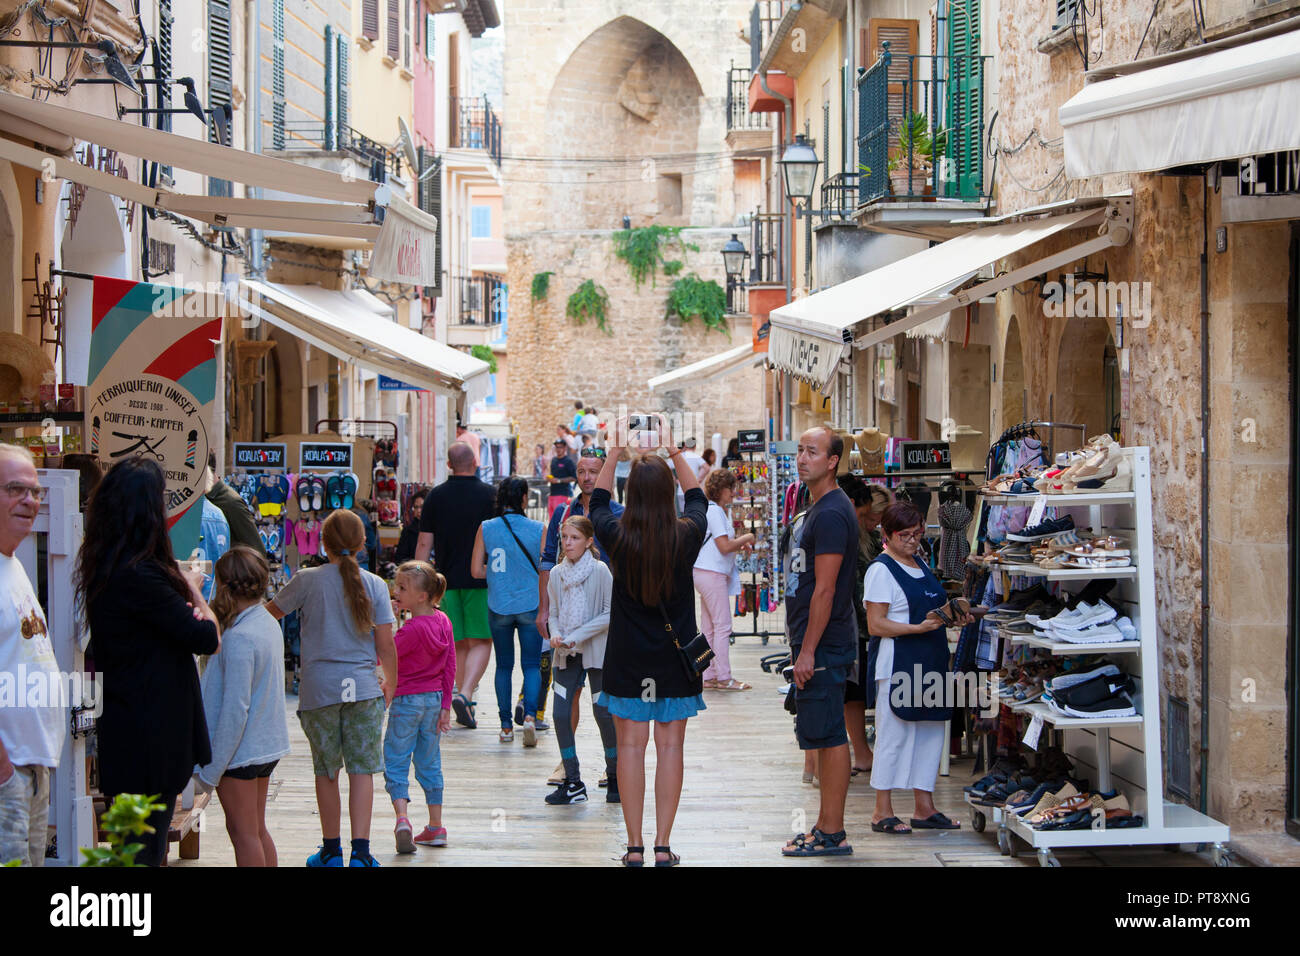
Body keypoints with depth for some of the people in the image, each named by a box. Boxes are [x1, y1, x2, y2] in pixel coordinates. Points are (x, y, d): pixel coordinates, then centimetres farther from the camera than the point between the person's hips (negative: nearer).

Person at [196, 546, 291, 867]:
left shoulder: (239, 638, -22)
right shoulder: (269, 624, 4)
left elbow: (235, 709, -23)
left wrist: (212, 767, -17)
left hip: (239, 750, -9)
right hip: (267, 744, 9)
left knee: (243, 833, 2)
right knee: (257, 830, 17)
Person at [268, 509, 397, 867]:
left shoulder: (307, 580, -5)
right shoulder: (375, 585, -1)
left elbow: (269, 614, 5)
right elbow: (386, 646, 1)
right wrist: (390, 684, 16)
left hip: (319, 686, -1)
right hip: (363, 687, 1)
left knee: (326, 771, 10)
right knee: (361, 770, 2)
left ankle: (331, 850, 19)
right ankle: (360, 852, -3)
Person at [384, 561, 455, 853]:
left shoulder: (412, 629, -21)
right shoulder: (443, 622, 1)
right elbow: (450, 667, 5)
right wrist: (445, 706, 9)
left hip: (407, 700, -7)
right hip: (434, 698, 7)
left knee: (395, 762, 0)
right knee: (430, 762, 14)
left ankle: (402, 818, -18)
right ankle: (436, 828, 17)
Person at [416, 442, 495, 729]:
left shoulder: (436, 496, 2)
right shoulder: (488, 494, -3)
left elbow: (424, 543, 2)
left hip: (448, 580, 2)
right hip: (481, 578, -2)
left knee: (457, 643, 12)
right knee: (481, 642, -1)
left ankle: (465, 701, 16)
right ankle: (465, 694, -21)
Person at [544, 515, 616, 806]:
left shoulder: (600, 571, -10)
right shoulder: (556, 574, 4)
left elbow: (610, 613, -12)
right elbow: (554, 612, 11)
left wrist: (578, 636, -17)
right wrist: (555, 634, -11)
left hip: (597, 652, -4)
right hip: (565, 654, 4)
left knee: (603, 714, 2)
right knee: (560, 715, -2)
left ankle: (615, 778, 20)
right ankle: (573, 783, 7)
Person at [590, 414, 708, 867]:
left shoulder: (617, 536, -10)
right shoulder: (686, 536, -9)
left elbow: (598, 501, 12)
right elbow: (697, 497, 14)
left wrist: (616, 449, 19)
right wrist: (673, 450, 20)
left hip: (627, 659, 0)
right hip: (675, 656, 0)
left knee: (630, 746, 4)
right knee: (670, 746, 5)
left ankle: (634, 846, 6)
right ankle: (663, 845, 6)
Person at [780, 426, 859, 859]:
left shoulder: (831, 514, -16)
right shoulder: (818, 509, 17)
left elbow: (825, 589, -20)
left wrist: (808, 650, -20)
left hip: (823, 645, -11)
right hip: (817, 643, 11)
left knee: (828, 736, -6)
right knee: (827, 736, 13)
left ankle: (832, 835, -3)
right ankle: (826, 827, 20)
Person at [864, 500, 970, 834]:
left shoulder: (921, 566, 16)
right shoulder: (881, 570, -9)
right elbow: (876, 624, -15)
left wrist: (954, 617, 6)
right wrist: (919, 627, -23)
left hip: (930, 664, 8)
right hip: (897, 665, -8)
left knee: (931, 731, 9)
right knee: (894, 734, -3)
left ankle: (924, 808, 17)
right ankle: (882, 811, 5)